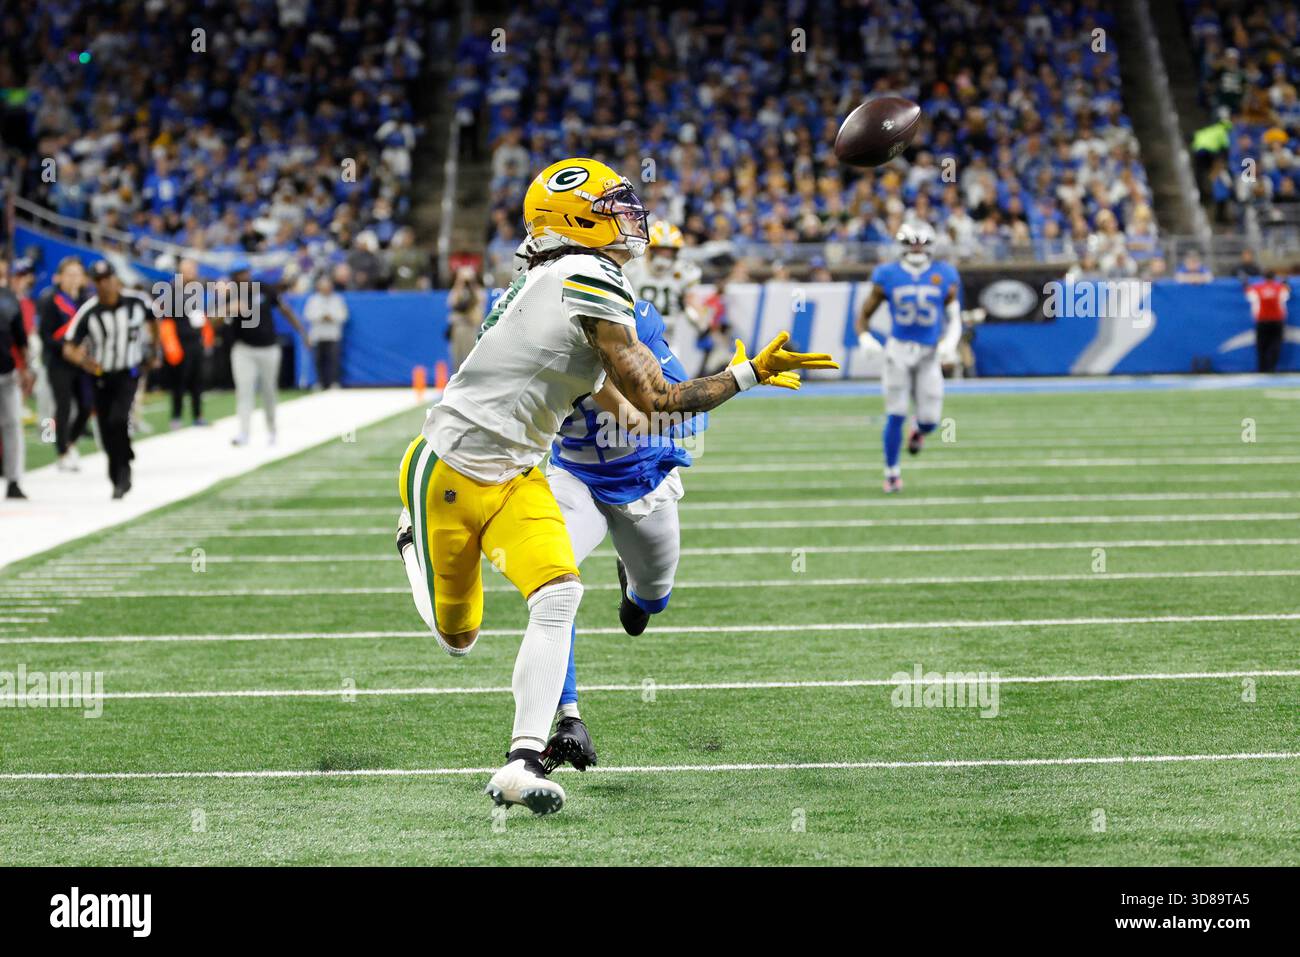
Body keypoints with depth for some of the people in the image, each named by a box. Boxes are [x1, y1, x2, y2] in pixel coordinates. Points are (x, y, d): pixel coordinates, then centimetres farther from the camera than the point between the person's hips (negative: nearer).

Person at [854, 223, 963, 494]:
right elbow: (864, 314, 4)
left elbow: (954, 318, 4)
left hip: (930, 353, 1)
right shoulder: (888, 276, -2)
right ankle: (892, 473, 10)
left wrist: (950, 343, -15)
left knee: (930, 419, -3)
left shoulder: (944, 277, 0)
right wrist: (865, 337, -16)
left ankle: (919, 431, 37)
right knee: (896, 416, -6)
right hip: (899, 350, -1)